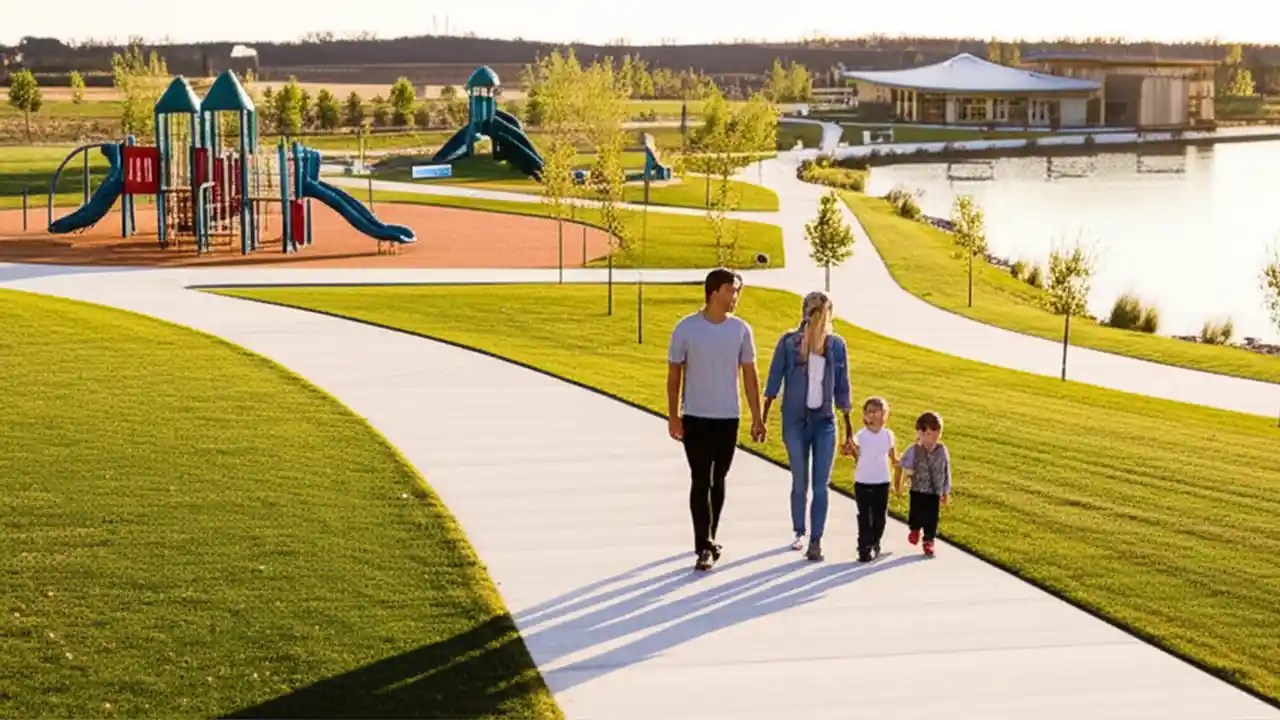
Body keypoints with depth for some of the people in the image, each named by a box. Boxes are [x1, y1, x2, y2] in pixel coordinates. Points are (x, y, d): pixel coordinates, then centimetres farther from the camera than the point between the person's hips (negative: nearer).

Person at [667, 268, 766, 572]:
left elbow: (749, 375, 6)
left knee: (718, 481, 12)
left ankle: (709, 538, 27)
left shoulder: (741, 329, 0)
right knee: (701, 481, -5)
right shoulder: (686, 328, -6)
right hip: (695, 417, -3)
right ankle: (704, 547, -2)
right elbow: (674, 373, 0)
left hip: (728, 417, 3)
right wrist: (673, 416, -4)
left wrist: (757, 418, 3)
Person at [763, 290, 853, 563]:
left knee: (821, 485, -4)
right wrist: (763, 418, -3)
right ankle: (799, 533, 27)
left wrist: (848, 425, 11)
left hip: (824, 421, 1)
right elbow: (774, 381, -1)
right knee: (799, 483, 9)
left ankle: (816, 541, 0)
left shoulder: (837, 345, 1)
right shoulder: (789, 342, -6)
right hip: (795, 420, -1)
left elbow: (841, 386, 8)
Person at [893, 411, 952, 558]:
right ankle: (915, 529, 31)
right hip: (918, 491, -2)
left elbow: (947, 473, 3)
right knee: (917, 515, -3)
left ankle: (928, 542, 24)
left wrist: (946, 492, 7)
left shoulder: (943, 451, -7)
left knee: (932, 518, 4)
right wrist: (897, 485, 8)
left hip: (935, 492, 2)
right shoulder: (914, 451, -13)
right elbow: (901, 467, 1)